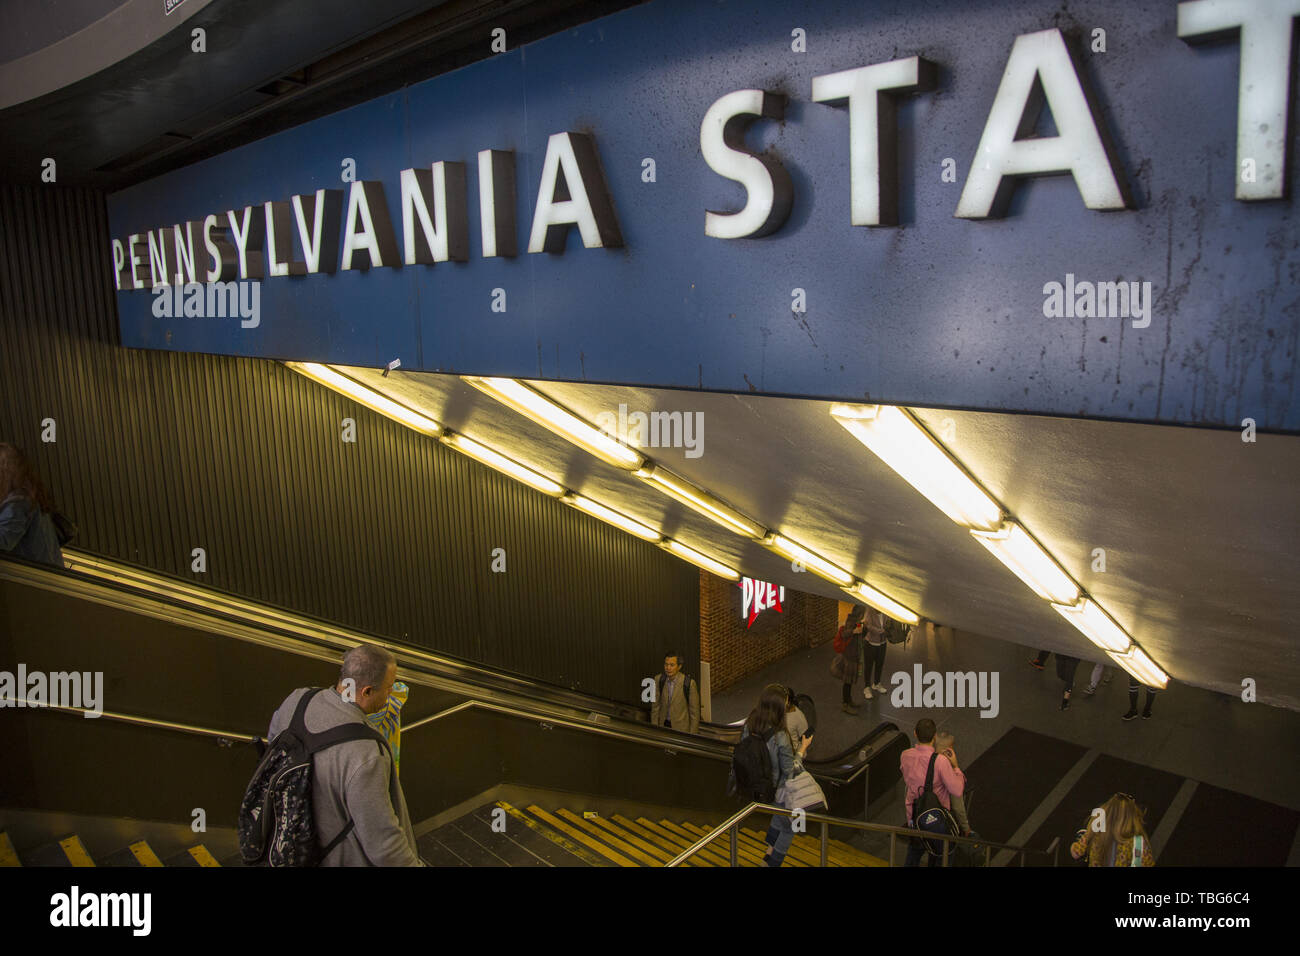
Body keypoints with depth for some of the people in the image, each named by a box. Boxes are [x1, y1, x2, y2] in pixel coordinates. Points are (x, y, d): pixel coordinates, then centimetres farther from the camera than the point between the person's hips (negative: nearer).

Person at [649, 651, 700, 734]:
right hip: (663, 725, 3)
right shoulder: (659, 680, -7)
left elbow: (694, 711, -11)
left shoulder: (689, 683, -19)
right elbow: (655, 706, 3)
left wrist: (692, 734, -8)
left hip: (681, 728, -3)